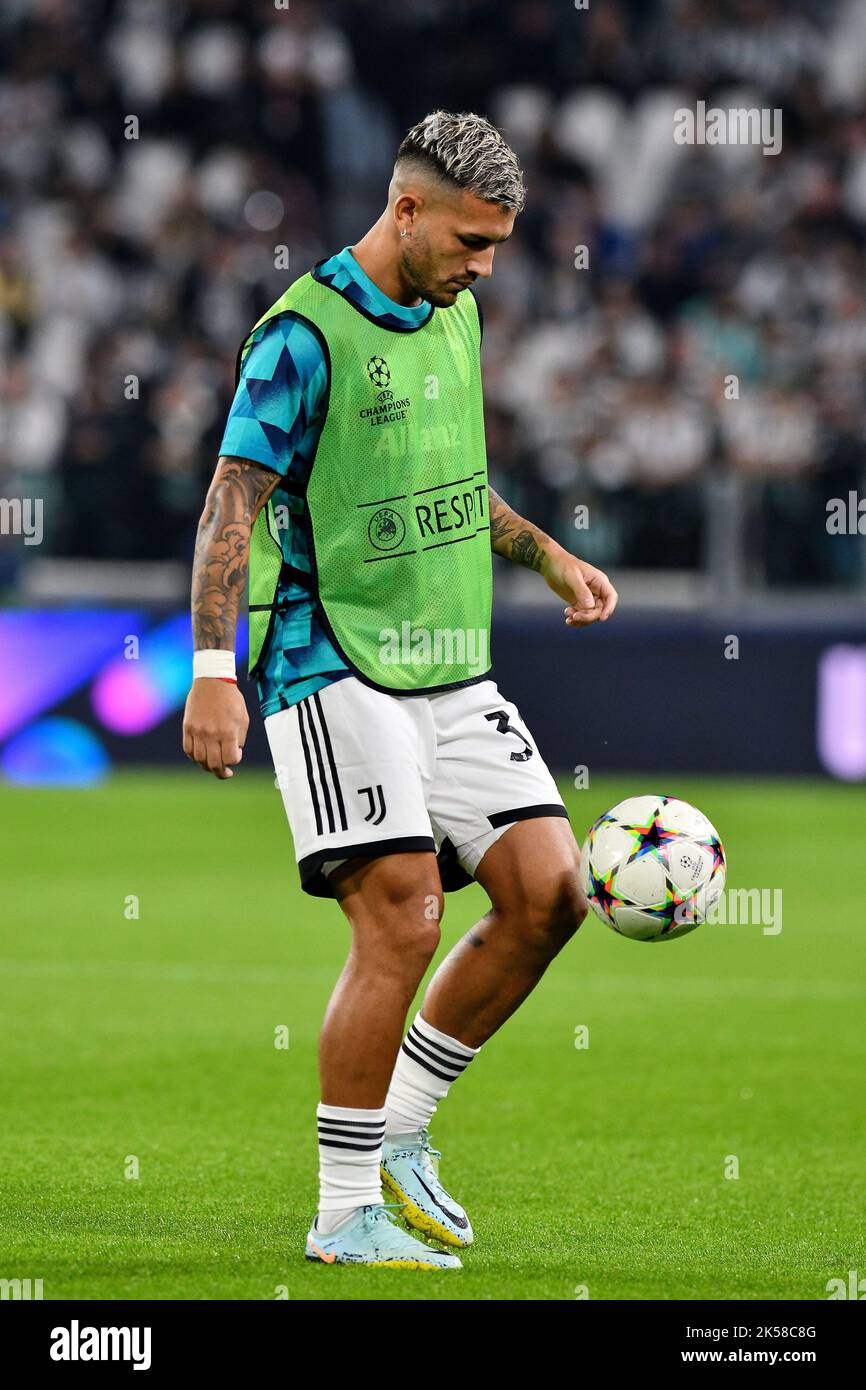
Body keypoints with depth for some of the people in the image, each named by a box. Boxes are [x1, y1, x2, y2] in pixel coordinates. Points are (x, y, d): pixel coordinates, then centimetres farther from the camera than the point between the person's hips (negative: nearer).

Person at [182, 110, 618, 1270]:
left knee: (548, 890, -2)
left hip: (452, 672, 8)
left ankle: (401, 1133, 13)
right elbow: (235, 500, -14)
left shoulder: (454, 314, 13)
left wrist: (548, 557, 30)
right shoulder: (305, 335, -11)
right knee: (402, 920, -14)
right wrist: (213, 670, -20)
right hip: (337, 666, -8)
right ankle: (346, 1213, -4)